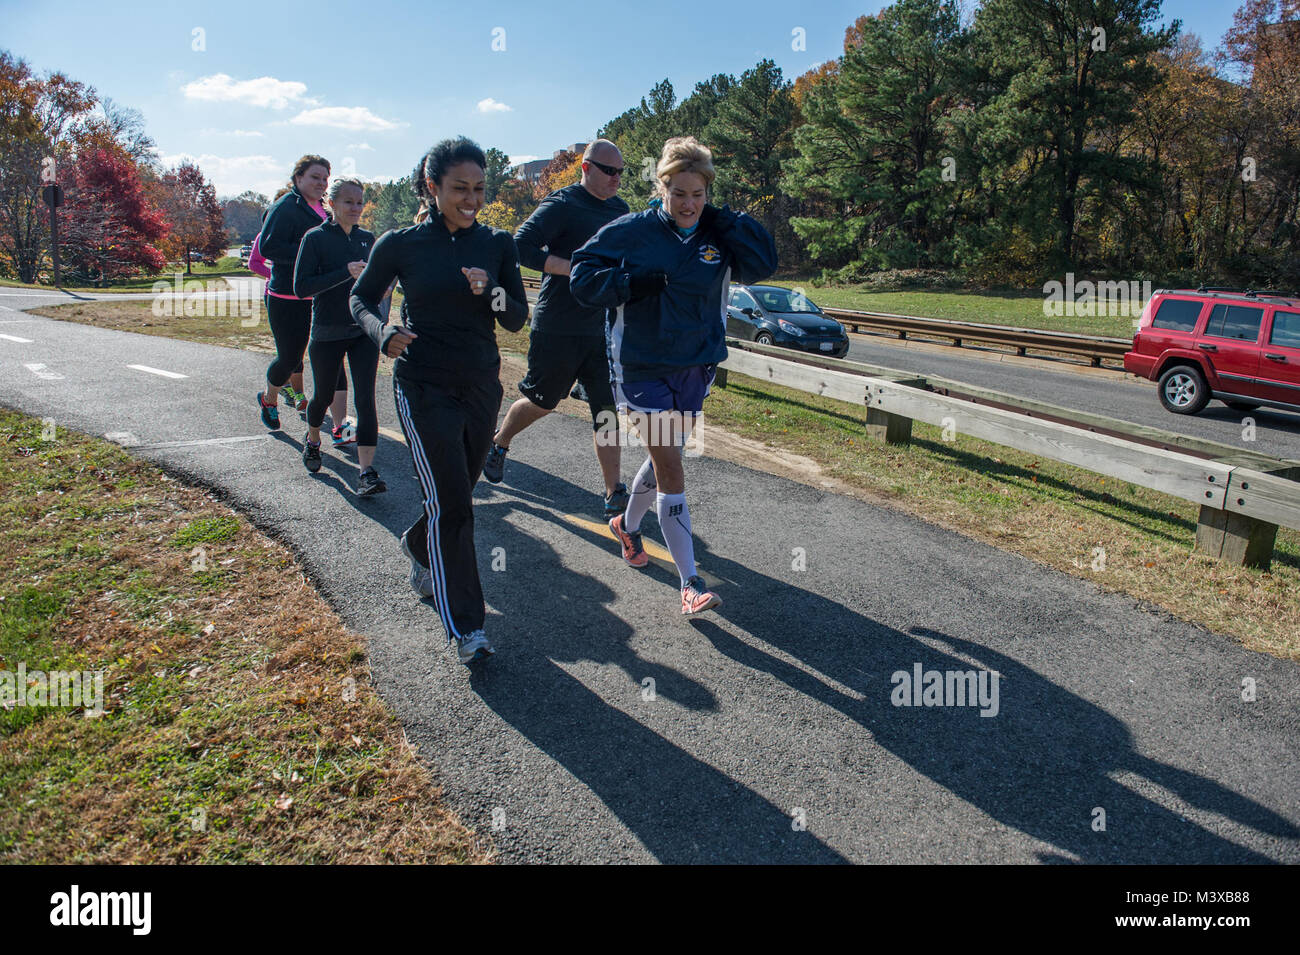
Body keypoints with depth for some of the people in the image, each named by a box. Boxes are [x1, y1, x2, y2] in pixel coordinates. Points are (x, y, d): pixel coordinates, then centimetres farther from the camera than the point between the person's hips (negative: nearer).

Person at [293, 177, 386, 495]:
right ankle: (312, 439, 46)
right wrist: (346, 273, -23)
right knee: (324, 394, 14)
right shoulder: (315, 238, -6)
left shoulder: (367, 239, 7)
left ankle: (367, 471, -12)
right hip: (327, 334, -2)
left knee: (365, 398, -9)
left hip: (364, 331, 3)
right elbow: (301, 287, -15)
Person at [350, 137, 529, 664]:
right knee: (451, 505, -10)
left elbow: (518, 319, 1)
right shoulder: (400, 244, -4)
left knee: (456, 495, 17)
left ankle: (418, 546, 51)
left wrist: (490, 292, -20)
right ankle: (465, 627, -1)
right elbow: (361, 297, 8)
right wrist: (382, 331, -13)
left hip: (482, 388, 4)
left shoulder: (498, 244, 3)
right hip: (425, 390, -4)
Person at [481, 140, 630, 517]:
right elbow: (521, 246, -20)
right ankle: (498, 443, 38)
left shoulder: (620, 210, 13)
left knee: (607, 409, 1)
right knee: (541, 402, 9)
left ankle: (614, 493, 4)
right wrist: (574, 268, -26)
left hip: (603, 328, 6)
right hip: (558, 328, -6)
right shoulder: (562, 205, -10)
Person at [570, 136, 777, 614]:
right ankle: (690, 583, -4)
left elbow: (764, 262, -10)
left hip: (695, 369, 5)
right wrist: (637, 282, -21)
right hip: (643, 369, -5)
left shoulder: (718, 235, 1)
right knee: (671, 470, -9)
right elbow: (582, 277, -8)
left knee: (664, 457, 20)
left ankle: (628, 524, 49)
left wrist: (722, 220, -14)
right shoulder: (631, 232, -8)